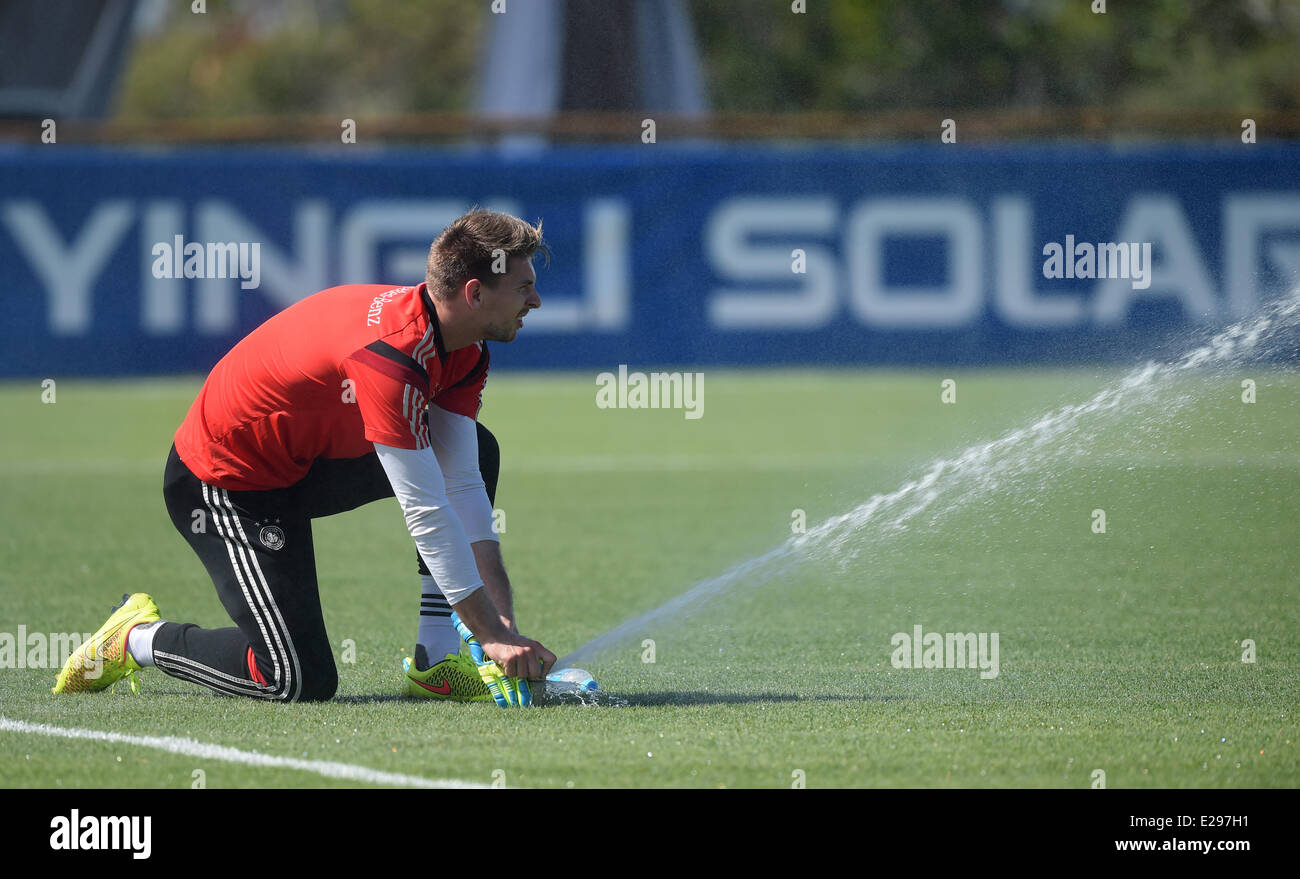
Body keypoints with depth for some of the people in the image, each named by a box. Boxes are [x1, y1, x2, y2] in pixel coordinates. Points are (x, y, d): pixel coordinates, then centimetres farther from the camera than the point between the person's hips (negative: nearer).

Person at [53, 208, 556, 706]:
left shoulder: (461, 351, -5)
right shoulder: (389, 355, -34)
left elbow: (461, 481, -4)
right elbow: (426, 512, -32)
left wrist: (501, 613, -13)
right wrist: (495, 634, -29)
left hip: (307, 459, 10)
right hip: (225, 485, -10)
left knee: (475, 453, 3)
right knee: (299, 680, -17)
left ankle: (434, 663, 3)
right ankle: (135, 638, 7)